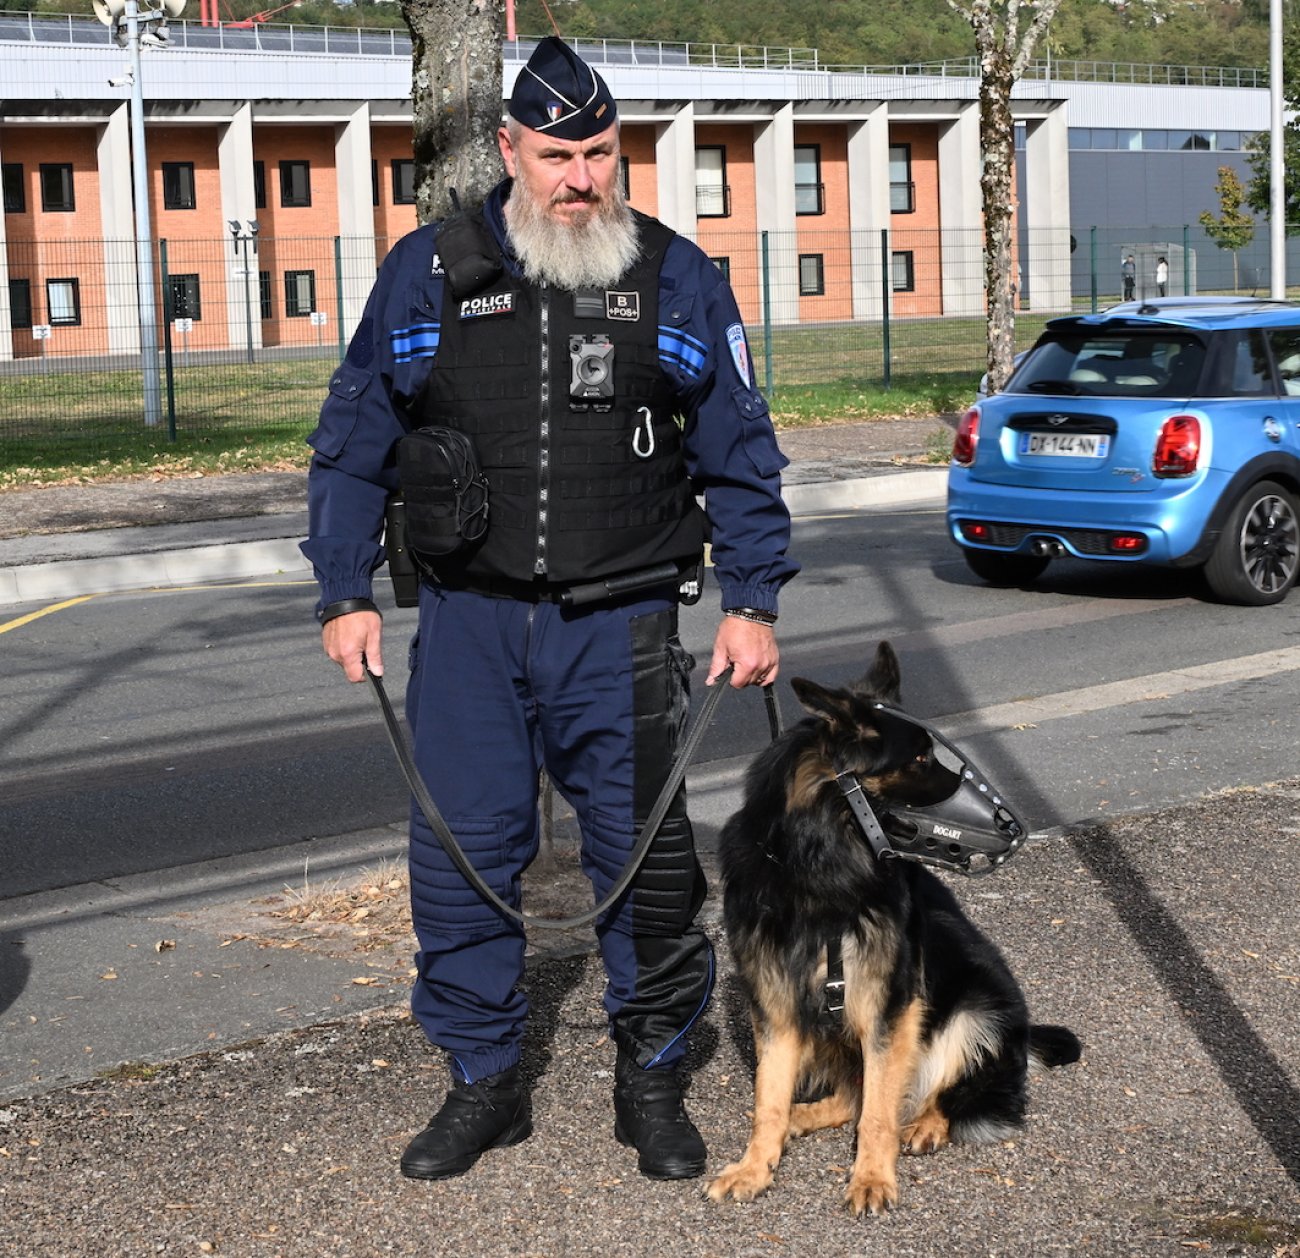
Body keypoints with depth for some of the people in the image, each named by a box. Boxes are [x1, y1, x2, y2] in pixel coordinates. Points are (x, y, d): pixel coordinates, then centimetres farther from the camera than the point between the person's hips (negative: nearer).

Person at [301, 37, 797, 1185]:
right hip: (469, 621, 1)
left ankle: (652, 1079, 19)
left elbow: (741, 457, 8)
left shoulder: (678, 279, 4)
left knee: (645, 855, 3)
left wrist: (751, 603, 1)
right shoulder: (427, 272, 4)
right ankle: (484, 1081, 17)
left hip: (620, 626, -1)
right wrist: (347, 594, 3)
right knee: (461, 854, 2)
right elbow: (354, 443, 9)